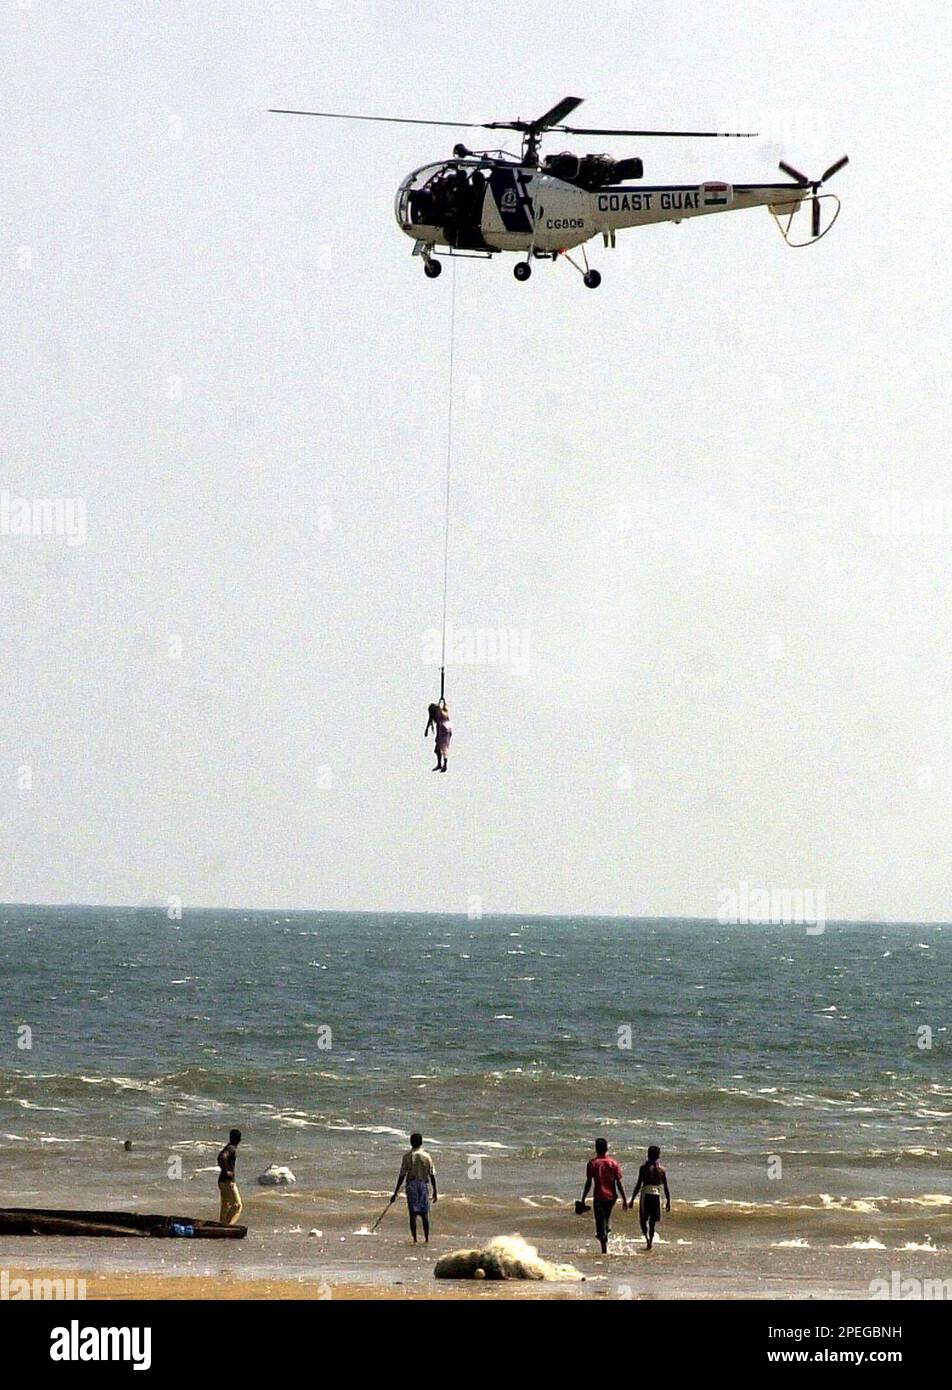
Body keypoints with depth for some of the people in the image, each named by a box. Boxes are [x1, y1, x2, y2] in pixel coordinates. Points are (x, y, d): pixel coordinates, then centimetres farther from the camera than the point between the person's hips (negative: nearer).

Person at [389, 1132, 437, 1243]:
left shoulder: (407, 1156, -4)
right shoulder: (426, 1156, 0)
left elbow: (402, 1175, -6)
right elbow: (432, 1175, 0)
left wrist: (396, 1192, -2)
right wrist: (434, 1191, 8)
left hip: (412, 1185, -1)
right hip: (424, 1185, 1)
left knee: (413, 1214, 0)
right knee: (424, 1214, 10)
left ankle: (415, 1240, -4)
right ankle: (427, 1239, 11)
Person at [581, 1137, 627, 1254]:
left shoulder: (592, 1163, -4)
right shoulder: (613, 1163, -1)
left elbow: (588, 1183, -5)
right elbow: (619, 1183, -2)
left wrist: (583, 1200, 2)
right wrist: (624, 1200, 3)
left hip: (599, 1196, -2)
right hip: (611, 1196, 2)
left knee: (600, 1222, 0)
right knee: (607, 1216, 30)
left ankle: (604, 1249, -6)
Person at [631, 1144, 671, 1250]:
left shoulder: (644, 1168, -5)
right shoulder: (662, 1170, 3)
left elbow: (638, 1185, -5)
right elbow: (666, 1187, 4)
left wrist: (632, 1199, 1)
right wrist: (668, 1201, 13)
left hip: (645, 1195, -3)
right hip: (656, 1196, 3)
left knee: (643, 1219, 4)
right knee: (652, 1221, 15)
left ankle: (647, 1237, -23)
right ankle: (650, 1242, 15)